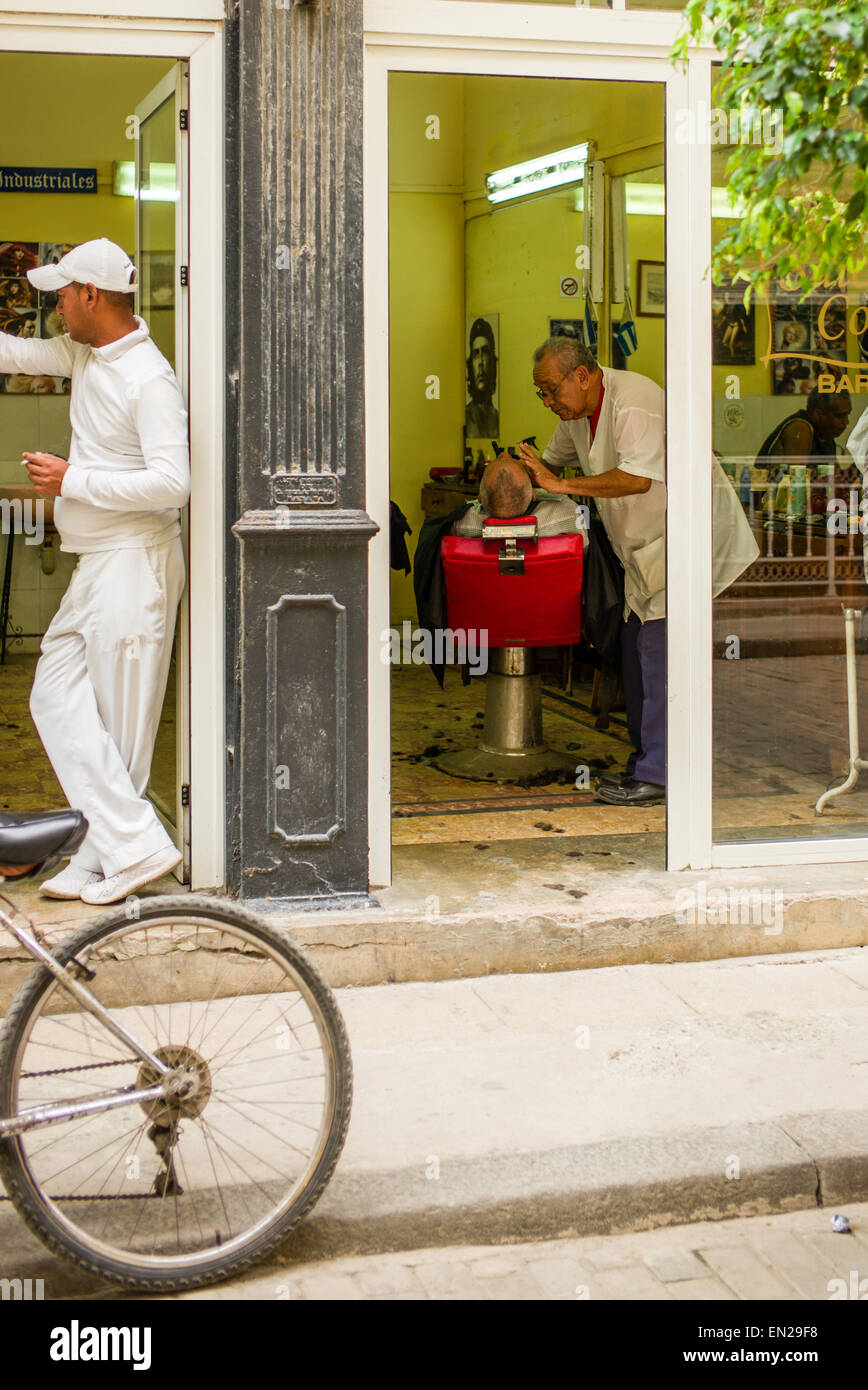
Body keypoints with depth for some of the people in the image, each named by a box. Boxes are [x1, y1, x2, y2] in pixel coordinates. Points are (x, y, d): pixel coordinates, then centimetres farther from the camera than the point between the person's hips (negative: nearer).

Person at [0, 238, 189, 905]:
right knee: (58, 697, 5)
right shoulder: (86, 355, 10)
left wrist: (72, 480, -17)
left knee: (122, 718, -4)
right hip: (96, 564, 9)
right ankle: (123, 843, 6)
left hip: (135, 562, -9)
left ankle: (129, 846, 6)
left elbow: (171, 482, -24)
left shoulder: (148, 379, -16)